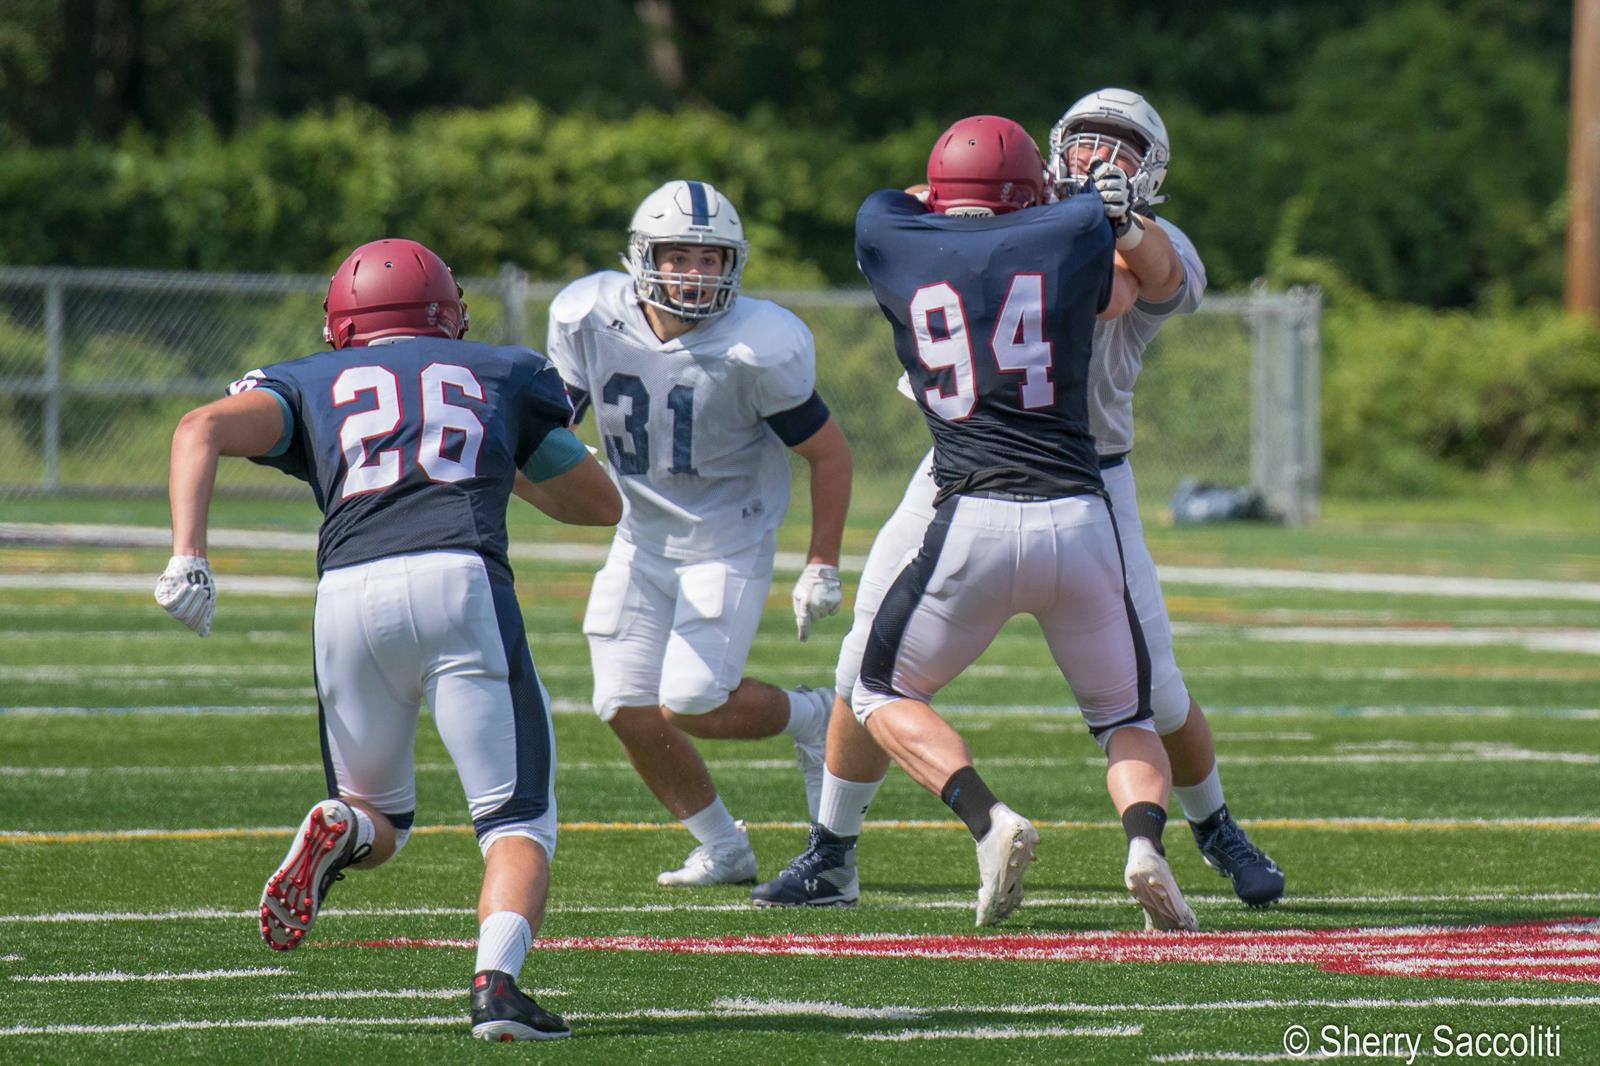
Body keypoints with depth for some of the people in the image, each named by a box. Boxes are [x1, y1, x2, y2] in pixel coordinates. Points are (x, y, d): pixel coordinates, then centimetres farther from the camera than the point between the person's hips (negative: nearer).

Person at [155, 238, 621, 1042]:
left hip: (349, 595, 1)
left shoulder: (310, 384, 25)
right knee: (518, 824, 3)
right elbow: (601, 505, 37)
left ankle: (339, 831, -15)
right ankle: (496, 979, -26)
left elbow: (204, 429, 4)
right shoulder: (502, 375, 26)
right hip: (460, 581, -1)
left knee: (381, 821, 21)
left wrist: (187, 558, -4)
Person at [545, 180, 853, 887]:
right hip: (643, 537, 5)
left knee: (690, 702, -16)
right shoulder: (591, 319, -11)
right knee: (628, 709, -3)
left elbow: (828, 454, -10)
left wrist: (822, 567, -7)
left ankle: (810, 720, 15)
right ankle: (721, 848, 17)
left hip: (728, 542, -5)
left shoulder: (755, 349, -22)